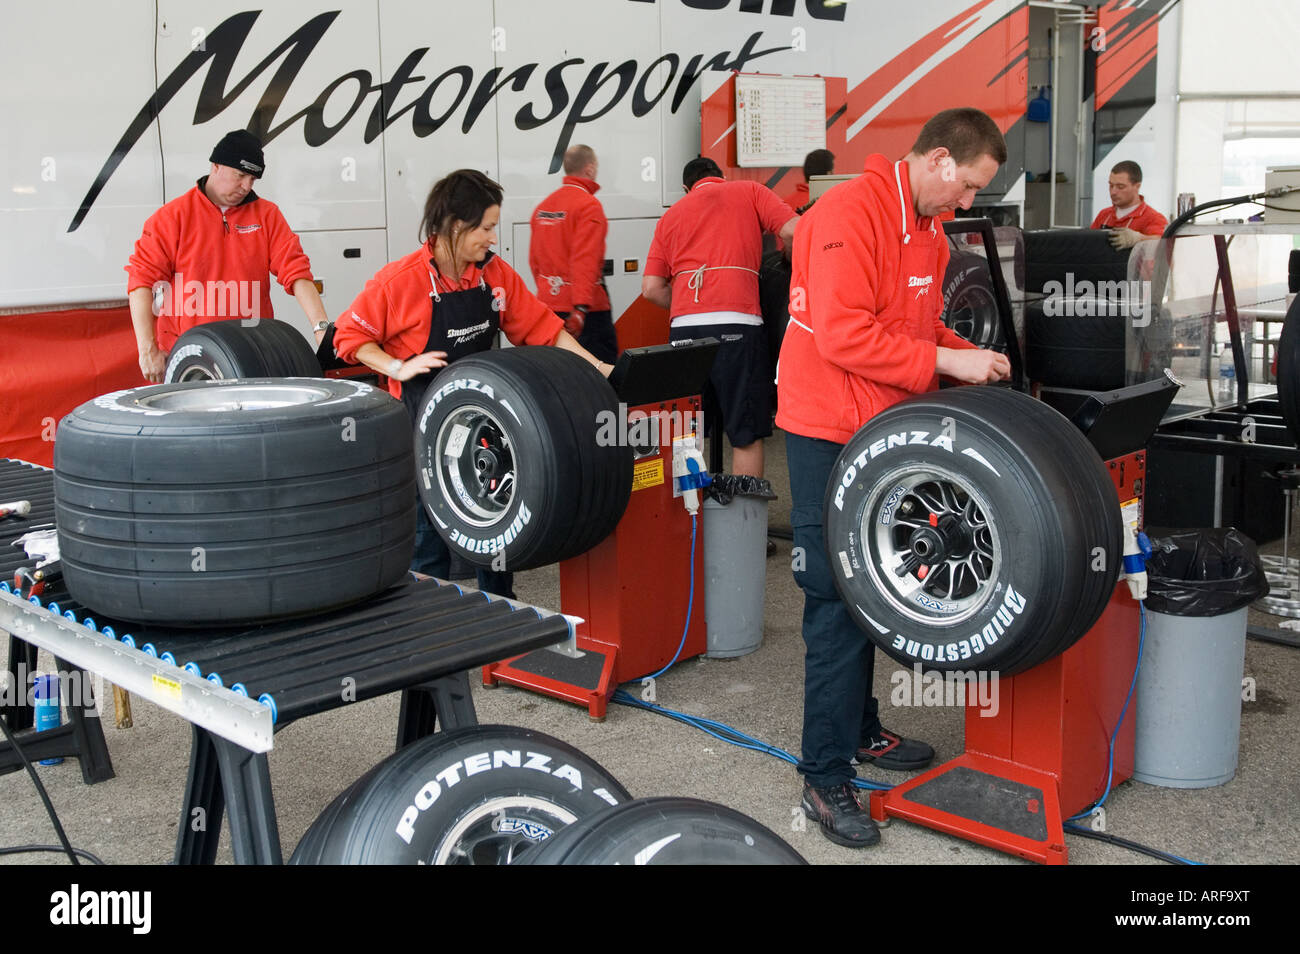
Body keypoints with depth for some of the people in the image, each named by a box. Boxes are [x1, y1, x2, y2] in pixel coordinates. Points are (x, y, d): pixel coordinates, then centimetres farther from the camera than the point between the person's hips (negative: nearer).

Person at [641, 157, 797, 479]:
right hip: (736, 324, -4)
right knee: (747, 435, 2)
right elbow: (793, 231, -2)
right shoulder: (749, 191, 15)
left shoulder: (671, 214, 23)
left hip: (684, 327, 4)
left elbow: (651, 287, 12)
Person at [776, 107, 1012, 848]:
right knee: (838, 599, -6)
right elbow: (842, 334, -26)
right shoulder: (851, 215, -19)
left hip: (882, 427, 9)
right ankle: (826, 779, 2)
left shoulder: (927, 230, 12)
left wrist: (968, 357, 3)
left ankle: (860, 730, 32)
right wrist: (943, 361, -23)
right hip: (829, 430, -9)